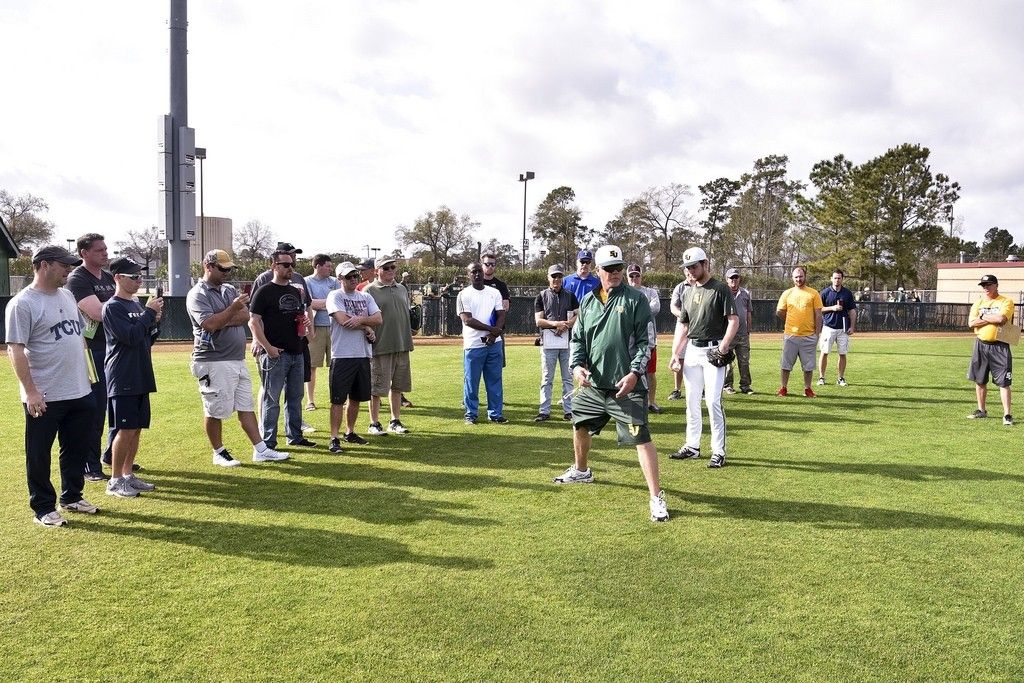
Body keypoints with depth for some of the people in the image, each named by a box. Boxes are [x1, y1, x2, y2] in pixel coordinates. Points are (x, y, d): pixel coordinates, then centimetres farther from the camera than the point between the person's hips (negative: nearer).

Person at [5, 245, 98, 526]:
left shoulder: (68, 296, 11)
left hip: (80, 392, 8)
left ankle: (72, 497, 33)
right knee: (39, 454, 6)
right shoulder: (22, 303, -13)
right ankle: (43, 508, 18)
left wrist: (86, 374, 16)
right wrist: (30, 391, -20)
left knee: (79, 448, 17)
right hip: (44, 397, -8)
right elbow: (15, 350, -17)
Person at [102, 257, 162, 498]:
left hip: (141, 377, 8)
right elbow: (130, 337, -21)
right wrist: (150, 313, -15)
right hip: (122, 379, -8)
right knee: (125, 430, -6)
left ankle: (128, 475, 20)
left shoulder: (137, 304, 15)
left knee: (137, 429, 11)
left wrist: (155, 322, 1)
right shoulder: (113, 307, -10)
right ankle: (115, 481, 3)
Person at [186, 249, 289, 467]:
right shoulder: (197, 295, -8)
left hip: (238, 359, 8)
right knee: (215, 410, 3)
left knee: (246, 406, 10)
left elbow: (245, 316, 1)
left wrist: (222, 320, -12)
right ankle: (219, 453, 16)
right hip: (214, 362, -8)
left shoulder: (230, 290, 15)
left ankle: (261, 450, 13)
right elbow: (209, 324, -22)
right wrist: (232, 309, -25)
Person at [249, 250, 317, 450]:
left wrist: (306, 321, 3)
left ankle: (295, 435, 25)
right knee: (271, 398, -2)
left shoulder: (295, 292, 16)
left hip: (297, 352, 7)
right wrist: (267, 347, -19)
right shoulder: (264, 291, -6)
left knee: (295, 396, 14)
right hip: (275, 353, -7)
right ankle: (268, 442, 3)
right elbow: (254, 322, -11)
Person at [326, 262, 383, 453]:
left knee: (356, 397, 14)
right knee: (338, 399, -5)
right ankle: (334, 438, -1)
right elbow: (343, 321, -17)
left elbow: (378, 319, 0)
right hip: (342, 356, -6)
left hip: (363, 355, 6)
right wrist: (366, 328, -7)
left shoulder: (366, 297, 14)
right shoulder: (335, 296, -3)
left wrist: (360, 319, -17)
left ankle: (350, 433, 27)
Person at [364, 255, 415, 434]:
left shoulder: (402, 289, 16)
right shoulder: (369, 291, -5)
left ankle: (395, 421, 24)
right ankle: (374, 423, 12)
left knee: (398, 386, 13)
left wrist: (410, 330, 8)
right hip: (380, 346, -6)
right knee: (376, 387, 1)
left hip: (402, 345, 6)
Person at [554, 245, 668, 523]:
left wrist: (635, 373, -19)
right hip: (592, 385, 6)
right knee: (580, 425, 22)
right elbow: (577, 339, 13)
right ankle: (580, 471, 48)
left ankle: (656, 497, -7)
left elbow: (645, 340, -8)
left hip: (628, 387, -6)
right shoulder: (587, 302, 10)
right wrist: (577, 365, -5)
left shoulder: (635, 299, -5)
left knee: (641, 438, -12)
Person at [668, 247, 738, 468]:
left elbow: (734, 320, -10)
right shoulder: (688, 292, 14)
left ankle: (719, 452, -3)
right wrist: (675, 353, 12)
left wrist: (724, 345, -22)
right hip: (691, 350, 7)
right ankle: (692, 446, 21)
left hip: (713, 351, -7)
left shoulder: (721, 289, -5)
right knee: (692, 400, 10)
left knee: (713, 401, -10)